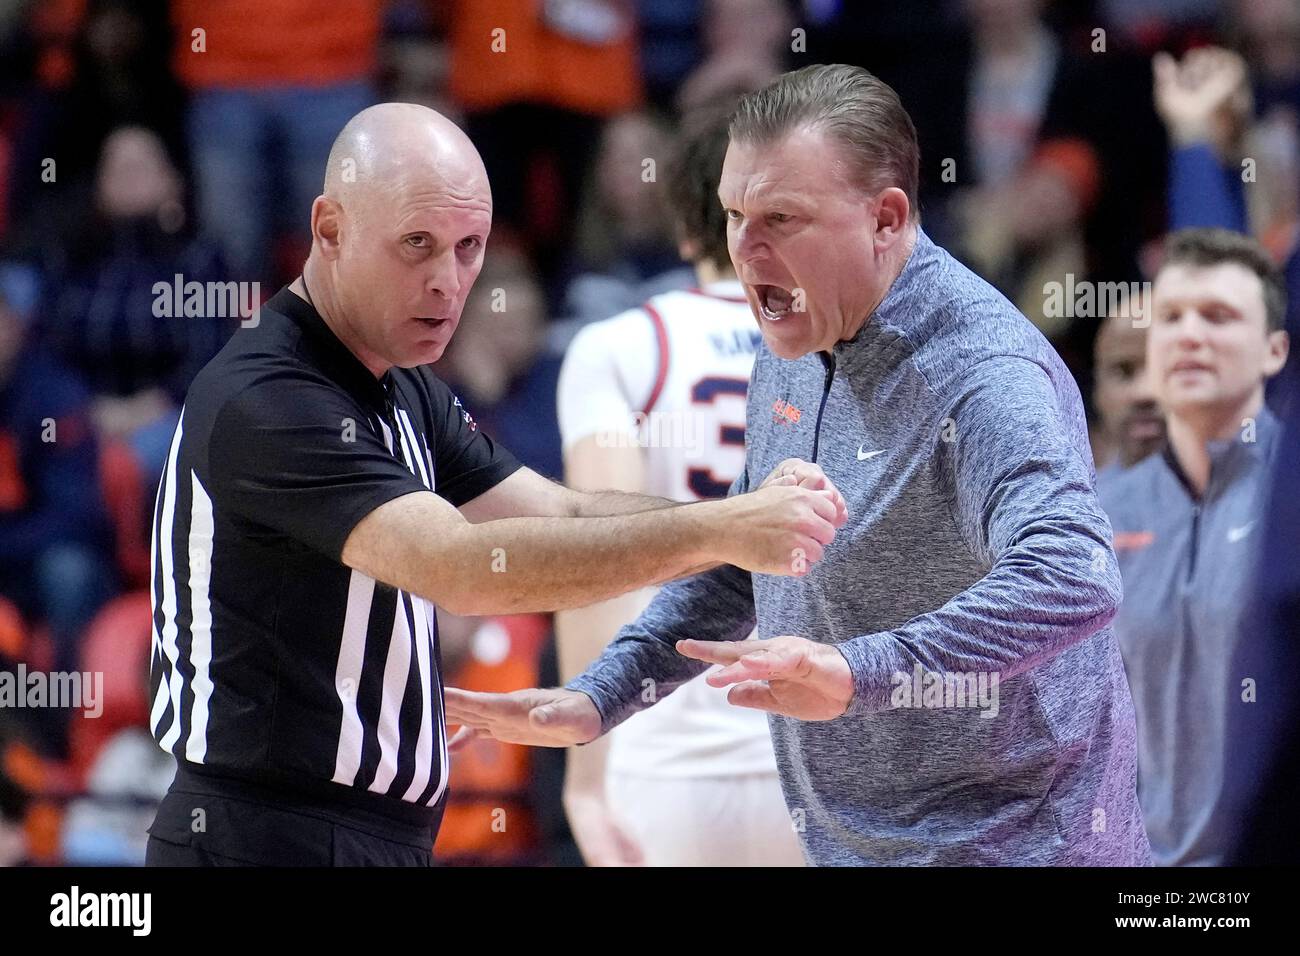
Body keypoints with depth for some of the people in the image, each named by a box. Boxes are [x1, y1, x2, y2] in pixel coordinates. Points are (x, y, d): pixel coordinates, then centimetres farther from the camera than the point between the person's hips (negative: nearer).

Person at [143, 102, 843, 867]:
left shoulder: (405, 395, 13)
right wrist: (715, 531, -28)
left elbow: (566, 521, 6)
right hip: (270, 838, -9)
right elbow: (464, 567, -28)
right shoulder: (267, 402, -19)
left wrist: (750, 521, -12)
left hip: (386, 834, 9)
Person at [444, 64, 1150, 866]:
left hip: (1006, 843, -8)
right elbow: (739, 563, 21)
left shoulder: (983, 374, -23)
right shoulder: (793, 355, 7)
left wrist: (858, 673, -47)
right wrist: (592, 702, 10)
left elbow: (1073, 581, -38)